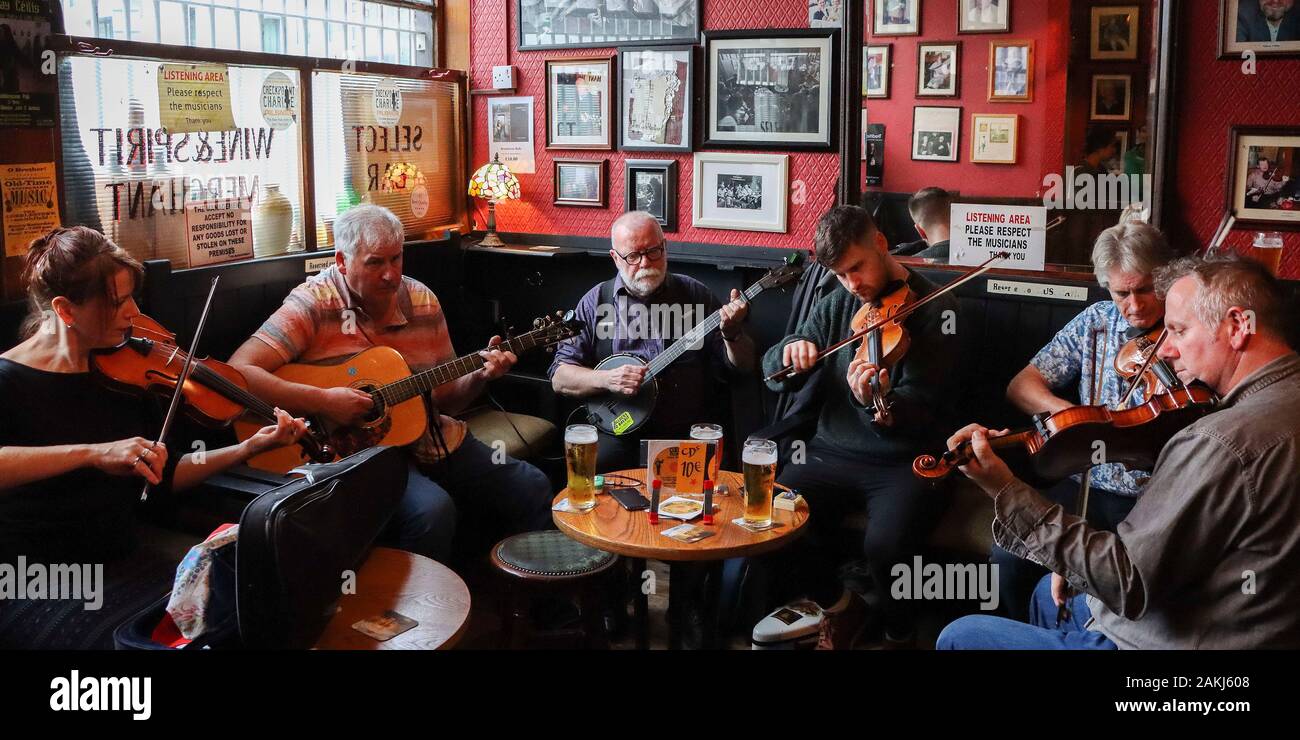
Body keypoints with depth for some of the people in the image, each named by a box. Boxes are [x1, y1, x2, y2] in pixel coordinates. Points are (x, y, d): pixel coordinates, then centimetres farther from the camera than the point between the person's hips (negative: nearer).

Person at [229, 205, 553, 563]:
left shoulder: (422, 301, 5)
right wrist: (322, 401, -29)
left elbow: (444, 399, 11)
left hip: (433, 440, 6)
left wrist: (478, 377, -10)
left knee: (532, 488, 0)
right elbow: (239, 372, -23)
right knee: (432, 510, -33)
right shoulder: (313, 304, -12)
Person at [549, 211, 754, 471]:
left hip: (690, 430, 1)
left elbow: (743, 368, 7)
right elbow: (560, 378, 3)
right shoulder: (595, 303, 6)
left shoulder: (694, 293, 7)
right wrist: (606, 379, -15)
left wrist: (732, 334, -13)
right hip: (619, 432, 0)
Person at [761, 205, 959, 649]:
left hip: (905, 461, -4)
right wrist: (791, 351, -16)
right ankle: (840, 607, 9)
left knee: (886, 546, -32)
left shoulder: (936, 309, -6)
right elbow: (773, 374, 7)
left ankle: (898, 631, 3)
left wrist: (880, 404, -38)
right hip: (833, 453, 5)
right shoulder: (838, 305, 9)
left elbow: (920, 409, -15)